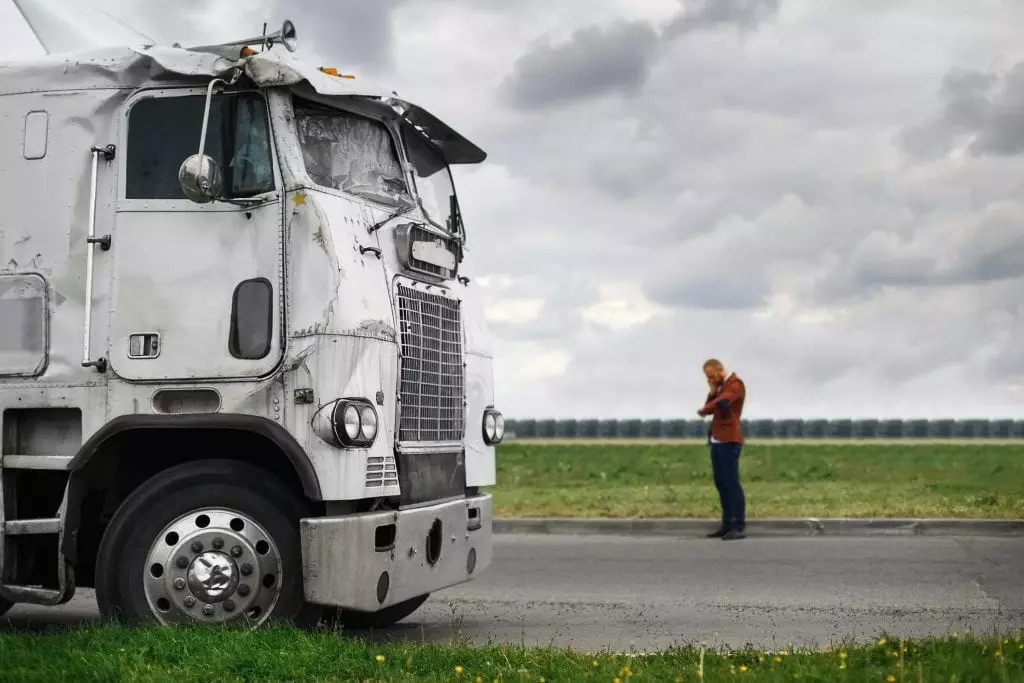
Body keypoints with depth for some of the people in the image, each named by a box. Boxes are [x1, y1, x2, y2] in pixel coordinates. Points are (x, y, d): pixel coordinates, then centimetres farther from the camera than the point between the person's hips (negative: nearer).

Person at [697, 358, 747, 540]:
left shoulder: (735, 384, -7)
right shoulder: (721, 386, 20)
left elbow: (723, 402, -25)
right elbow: (709, 408, 15)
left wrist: (703, 410, -13)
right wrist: (711, 392, 1)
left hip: (729, 440, -9)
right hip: (716, 440, 9)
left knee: (731, 482, -11)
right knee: (721, 484, 7)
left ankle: (739, 527, -12)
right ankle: (727, 525, 9)